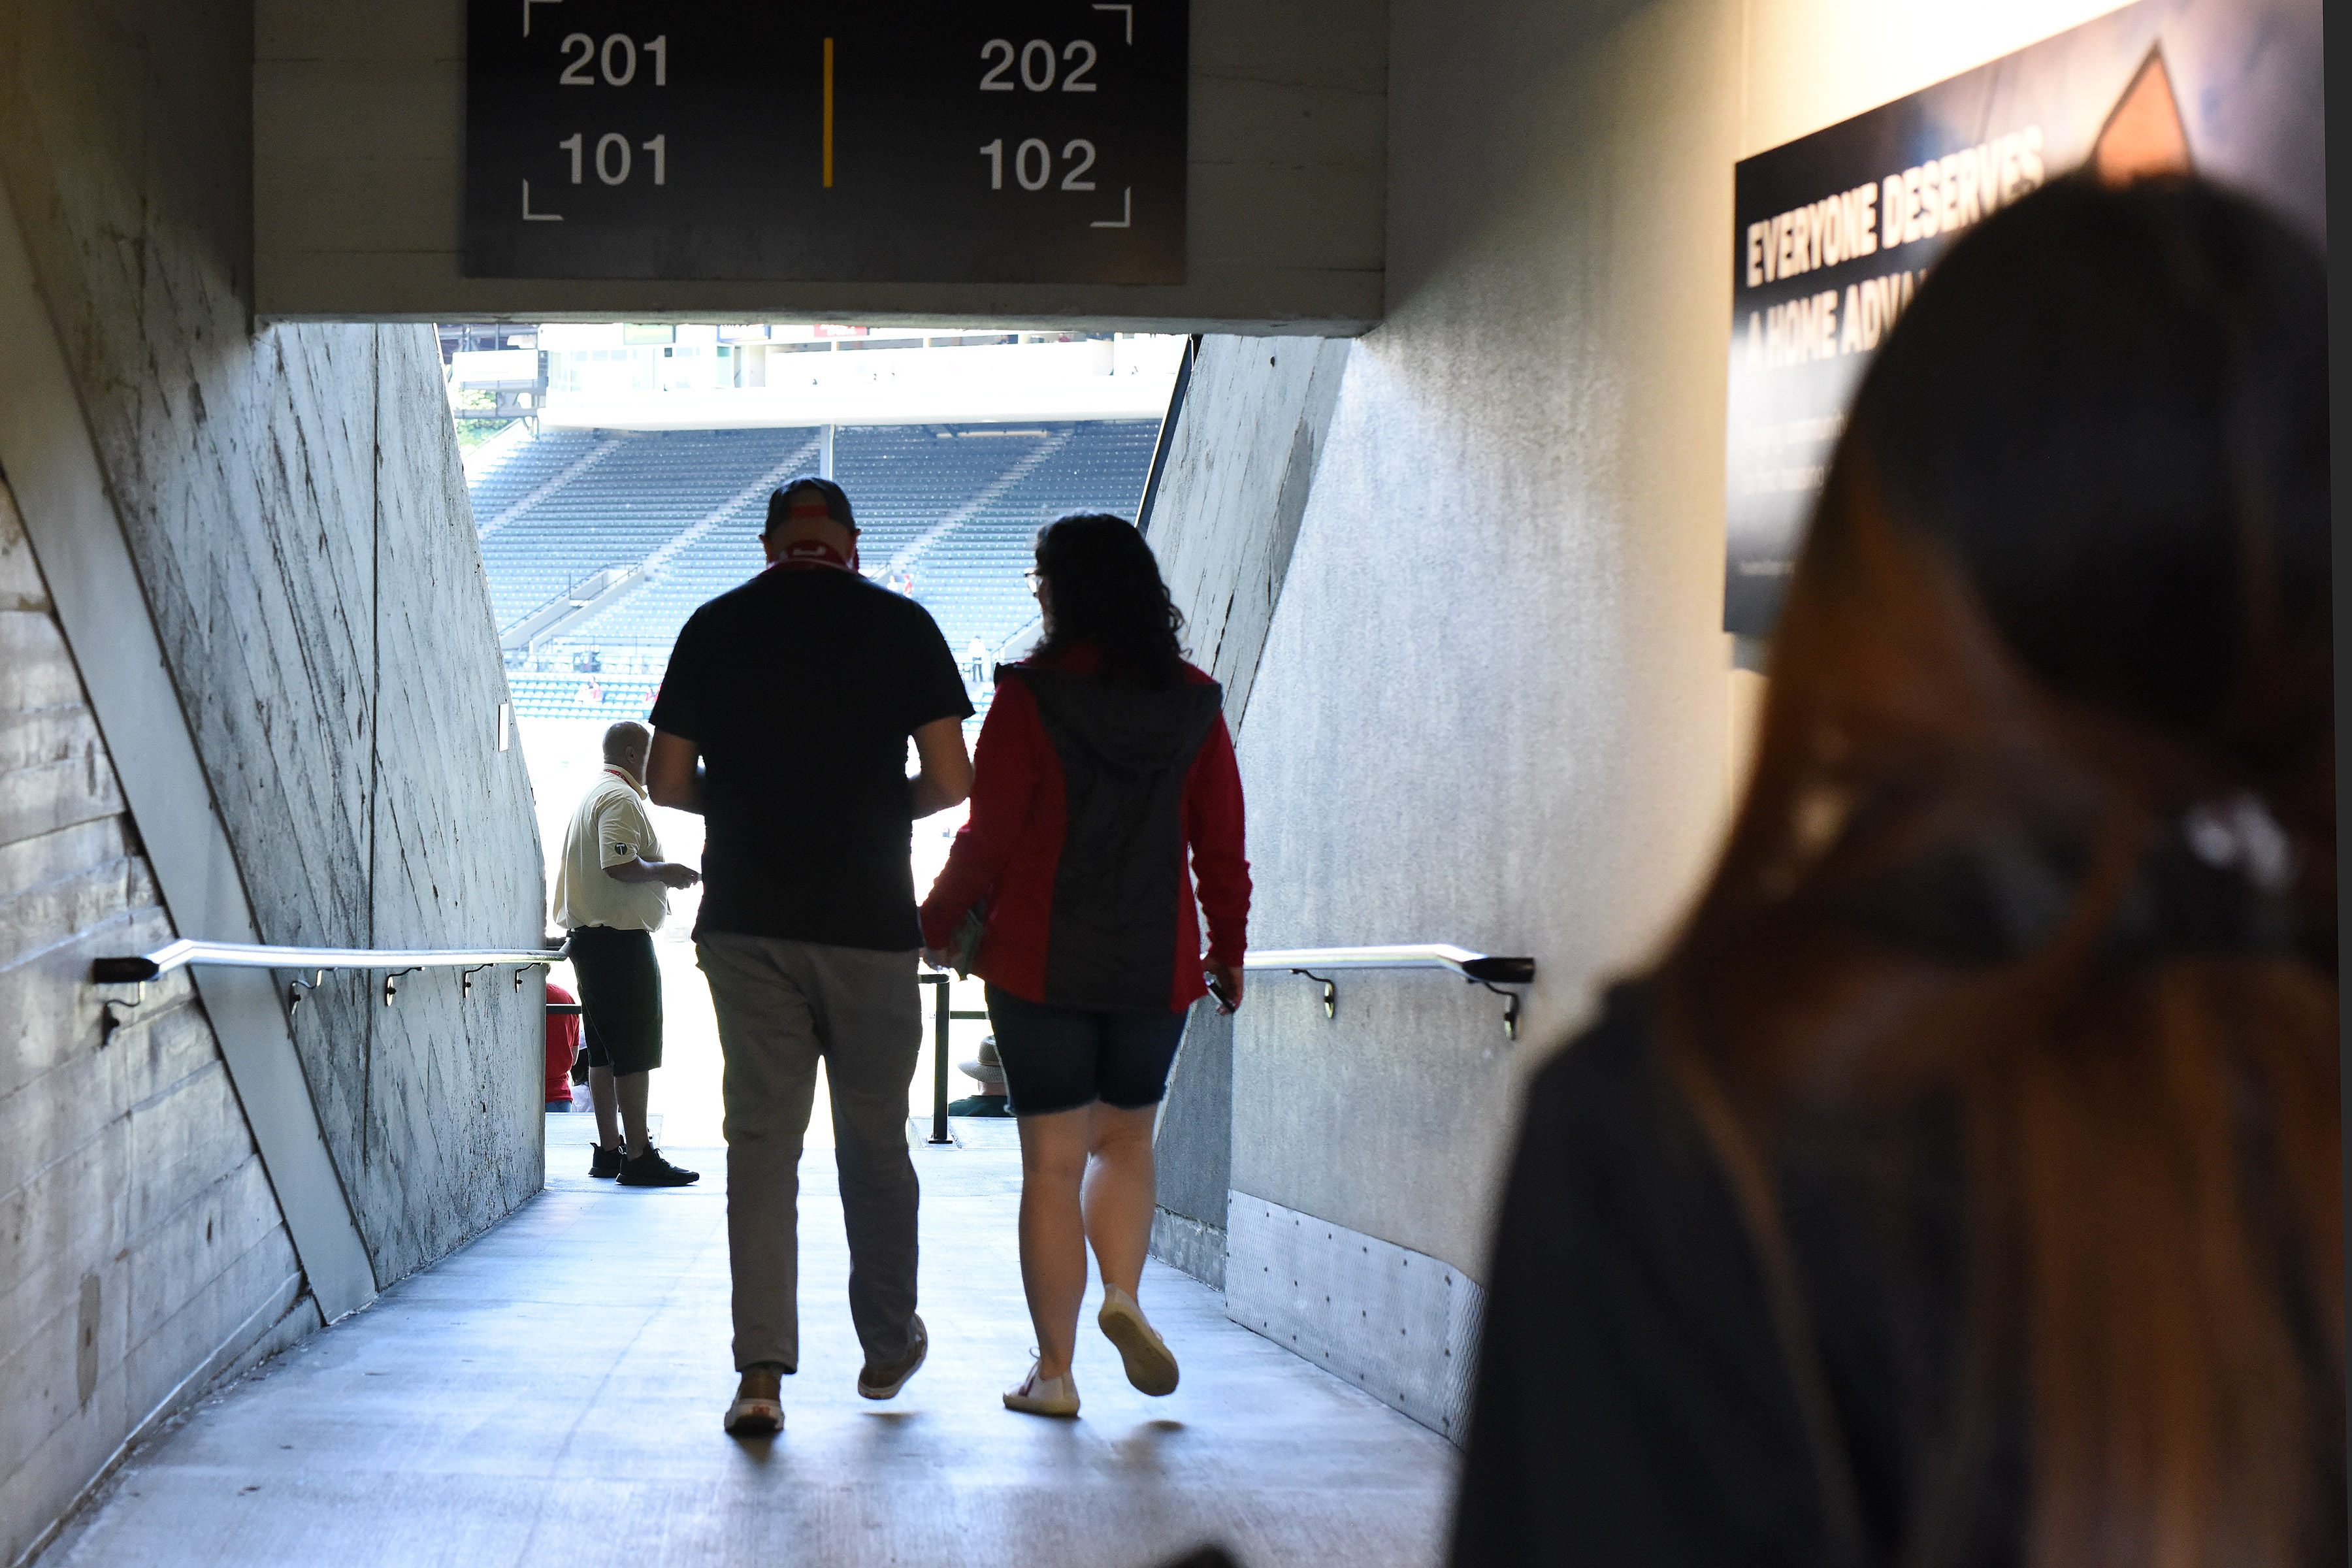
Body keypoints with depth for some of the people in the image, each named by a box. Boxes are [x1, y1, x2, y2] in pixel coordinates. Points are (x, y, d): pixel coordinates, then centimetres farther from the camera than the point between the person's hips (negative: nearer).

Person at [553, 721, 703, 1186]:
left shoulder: (592, 795, 20)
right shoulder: (621, 797, -12)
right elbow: (619, 864, -24)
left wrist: (659, 874, 22)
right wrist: (665, 871, -10)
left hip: (588, 936, 11)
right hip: (621, 937, -10)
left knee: (604, 1050, 12)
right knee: (636, 1051, -9)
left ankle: (609, 1149, 16)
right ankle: (638, 1157, -10)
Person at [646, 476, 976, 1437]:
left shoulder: (714, 627, 5)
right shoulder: (901, 625, 1)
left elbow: (669, 785, 5)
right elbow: (950, 780, -4)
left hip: (746, 919, 1)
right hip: (869, 922, -1)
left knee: (760, 1138, 2)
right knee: (875, 1140, 12)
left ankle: (760, 1374, -7)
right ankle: (887, 1346, 26)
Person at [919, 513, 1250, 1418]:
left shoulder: (1030, 698, -10)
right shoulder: (1193, 705, 0)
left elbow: (988, 836, -9)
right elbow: (1223, 843, 3)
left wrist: (938, 922, 7)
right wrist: (1229, 949, 16)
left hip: (1041, 961, -3)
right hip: (1157, 963, 3)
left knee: (1052, 1163, 5)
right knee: (1125, 1140, 21)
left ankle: (1054, 1370, 7)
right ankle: (1123, 1294, -4)